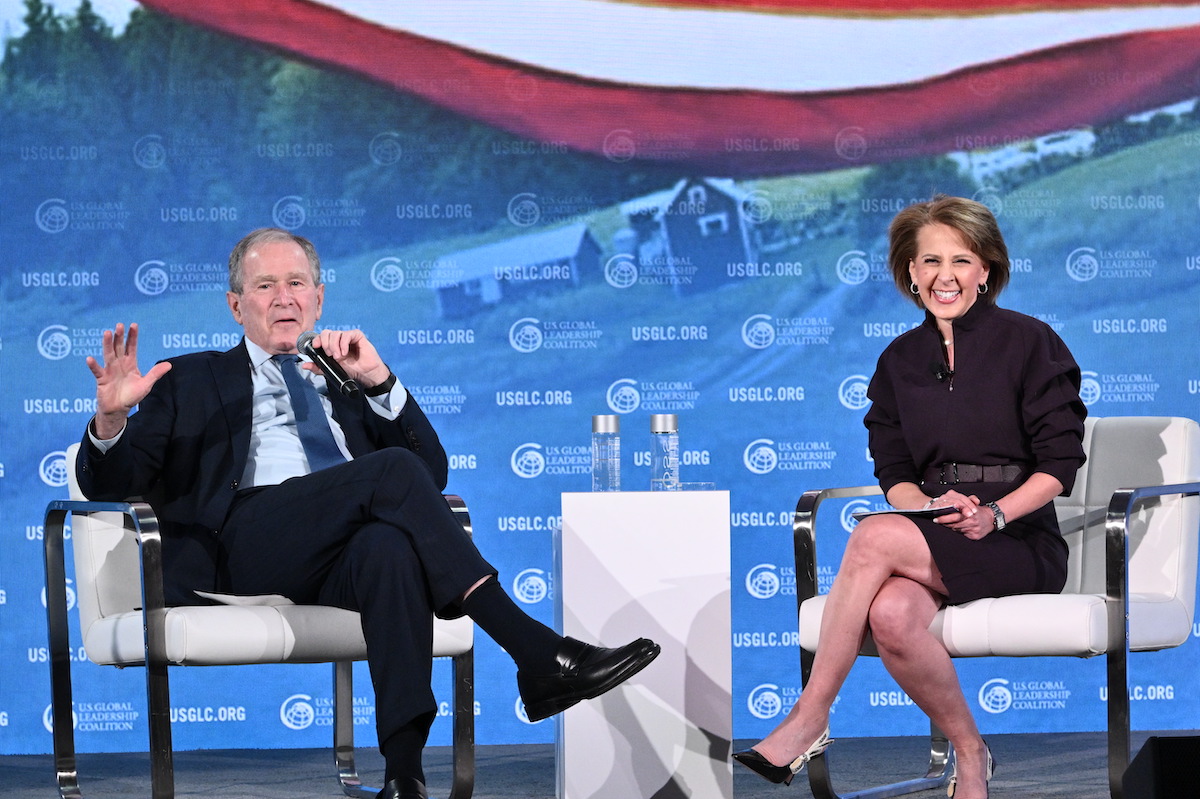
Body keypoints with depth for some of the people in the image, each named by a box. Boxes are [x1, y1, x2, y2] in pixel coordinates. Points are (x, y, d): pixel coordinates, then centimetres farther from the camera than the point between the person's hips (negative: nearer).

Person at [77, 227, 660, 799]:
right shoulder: (192, 380, 27)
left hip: (347, 560, 2)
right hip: (247, 548, -2)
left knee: (390, 544, -38)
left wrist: (379, 381, 6)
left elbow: (433, 476, 19)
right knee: (393, 471, -29)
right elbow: (110, 485, 15)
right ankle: (540, 658, -37)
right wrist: (111, 419, -8)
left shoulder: (347, 382, 32)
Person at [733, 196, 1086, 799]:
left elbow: (1059, 463, -3)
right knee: (891, 616, -33)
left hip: (1020, 542, -4)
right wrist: (931, 505, -11)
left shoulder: (1028, 342, 1)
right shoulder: (900, 360, 15)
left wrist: (995, 514, -18)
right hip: (935, 539, 4)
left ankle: (809, 720, -26)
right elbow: (894, 475, 12)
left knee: (875, 537, -31)